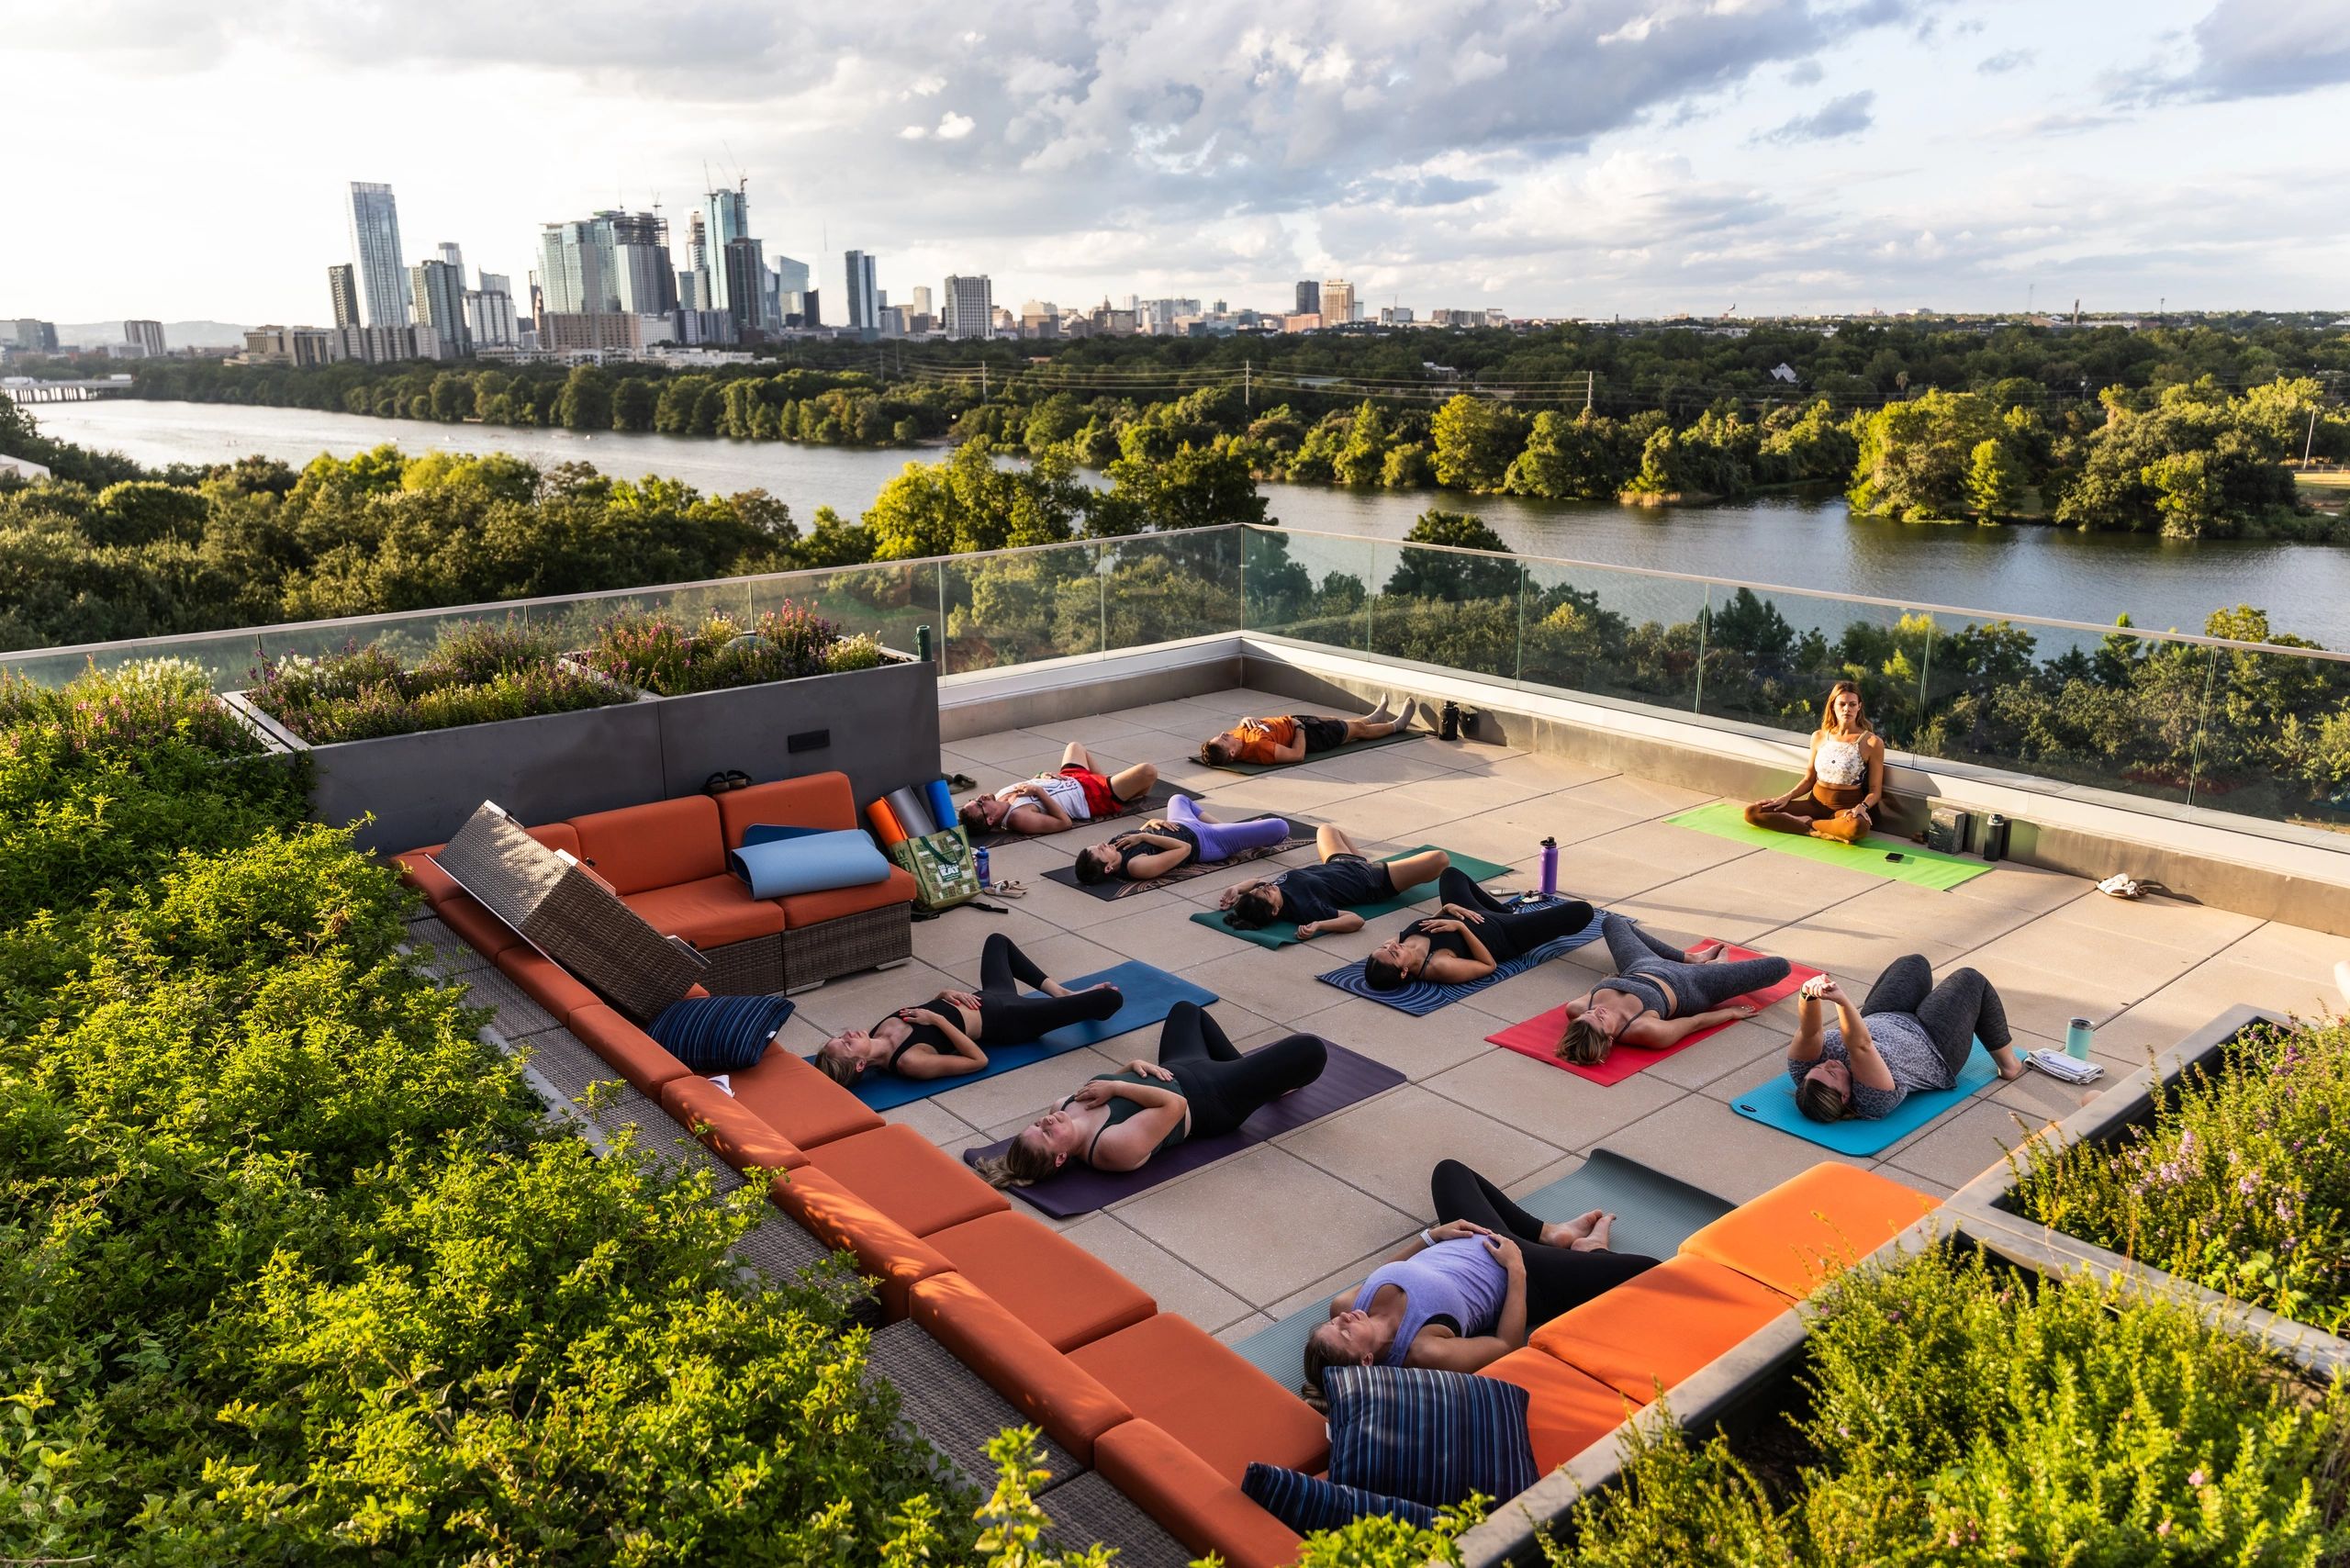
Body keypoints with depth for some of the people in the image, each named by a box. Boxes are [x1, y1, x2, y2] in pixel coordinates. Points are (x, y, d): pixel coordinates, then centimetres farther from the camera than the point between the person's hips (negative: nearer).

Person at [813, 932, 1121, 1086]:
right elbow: (979, 1060, -28)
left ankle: (1060, 992, 32)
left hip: (988, 1000, 7)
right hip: (1006, 1021, -7)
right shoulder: (910, 1062, -33)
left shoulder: (882, 1030, -10)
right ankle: (1082, 1003, 29)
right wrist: (939, 1019, -32)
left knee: (997, 940, 33)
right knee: (1110, 998, -10)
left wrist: (945, 996, -12)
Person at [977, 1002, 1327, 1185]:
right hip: (1211, 1098, -8)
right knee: (1311, 1050, -12)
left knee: (1187, 1009, 33)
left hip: (1179, 1070, 8)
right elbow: (1175, 1104, -40)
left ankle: (1243, 1065, 43)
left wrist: (1131, 1066, -15)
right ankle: (1278, 1083, 24)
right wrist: (1118, 1086, -34)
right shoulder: (1113, 1147, -39)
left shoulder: (1064, 1108, -16)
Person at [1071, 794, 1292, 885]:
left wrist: (1152, 822, -15)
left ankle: (1225, 825, 36)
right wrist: (1145, 836, -34)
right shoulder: (1137, 867, -39)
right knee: (1280, 826, -12)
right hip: (1204, 841, -8)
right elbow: (1184, 848, -35)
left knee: (1179, 799, 40)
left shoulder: (1116, 846, -16)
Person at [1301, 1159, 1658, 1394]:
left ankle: (1548, 1233, 31)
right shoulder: (1424, 1352, -40)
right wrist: (1517, 1268, -24)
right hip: (1521, 1278, -5)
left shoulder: (1343, 1305, -24)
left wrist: (1431, 1236, -10)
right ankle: (1592, 1248, 28)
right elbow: (1507, 1344, -26)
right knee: (1649, 1270, -4)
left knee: (1449, 1170, 29)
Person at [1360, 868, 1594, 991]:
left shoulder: (1397, 941, -23)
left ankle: (1509, 910, 40)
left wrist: (1446, 908, -17)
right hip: (1505, 935, -6)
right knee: (1582, 911, -4)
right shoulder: (1438, 967, -42)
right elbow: (1489, 965, -28)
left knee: (1451, 874, 31)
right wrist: (1461, 926, -36)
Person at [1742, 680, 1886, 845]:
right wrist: (1787, 797, -3)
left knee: (1858, 827, -43)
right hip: (1815, 803, 4)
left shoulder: (1872, 743, -7)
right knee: (1752, 812, -13)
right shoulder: (1819, 737, 5)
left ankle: (1806, 823, -15)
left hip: (1846, 808, -4)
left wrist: (1862, 806, -24)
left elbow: (1875, 790, -4)